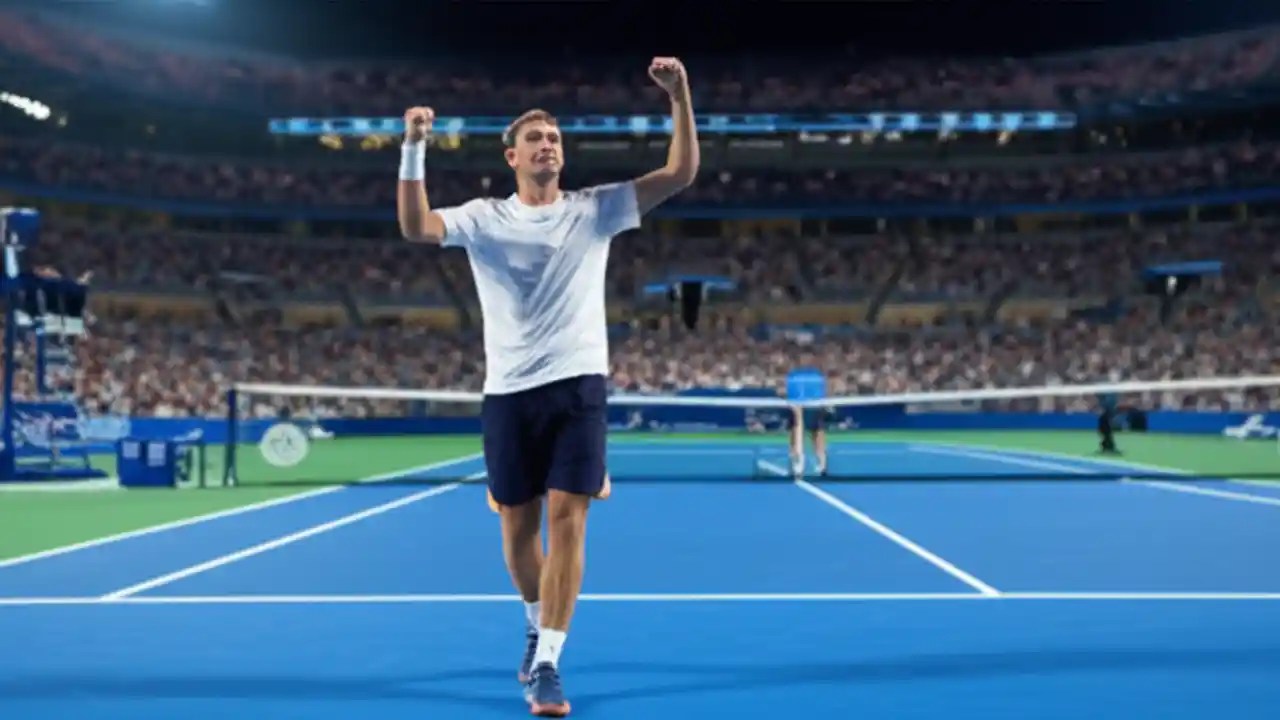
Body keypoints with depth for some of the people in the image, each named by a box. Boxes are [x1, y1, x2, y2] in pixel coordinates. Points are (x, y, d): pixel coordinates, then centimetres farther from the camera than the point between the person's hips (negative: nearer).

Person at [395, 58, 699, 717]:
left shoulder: (594, 209, 5)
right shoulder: (485, 217, 5)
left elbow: (681, 174, -1)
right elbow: (414, 227, -11)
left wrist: (680, 97, -12)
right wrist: (413, 148, -21)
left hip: (577, 385, -1)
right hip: (510, 391, 1)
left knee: (566, 519, -9)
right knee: (518, 525, 11)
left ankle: (546, 664, -3)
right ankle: (538, 625, 37)